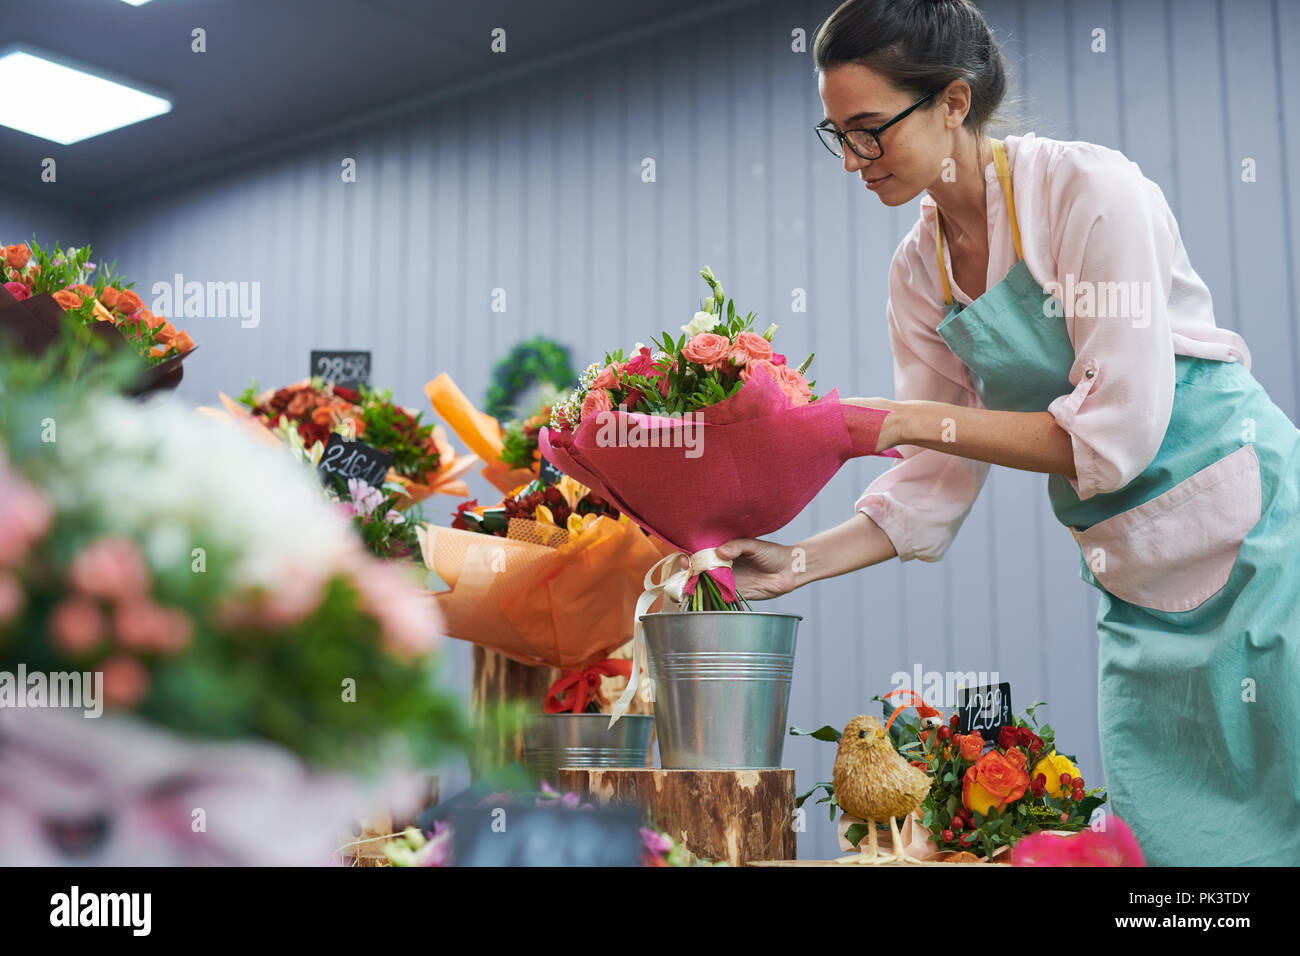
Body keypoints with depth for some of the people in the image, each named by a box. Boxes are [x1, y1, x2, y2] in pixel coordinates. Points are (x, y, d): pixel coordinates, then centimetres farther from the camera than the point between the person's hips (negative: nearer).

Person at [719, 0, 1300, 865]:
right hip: (1139, 585, 6)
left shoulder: (1090, 190, -16)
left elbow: (1116, 432, -21)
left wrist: (904, 420, -21)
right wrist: (799, 563, -9)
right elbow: (935, 484, 4)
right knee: (1162, 834, 9)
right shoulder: (920, 271, 3)